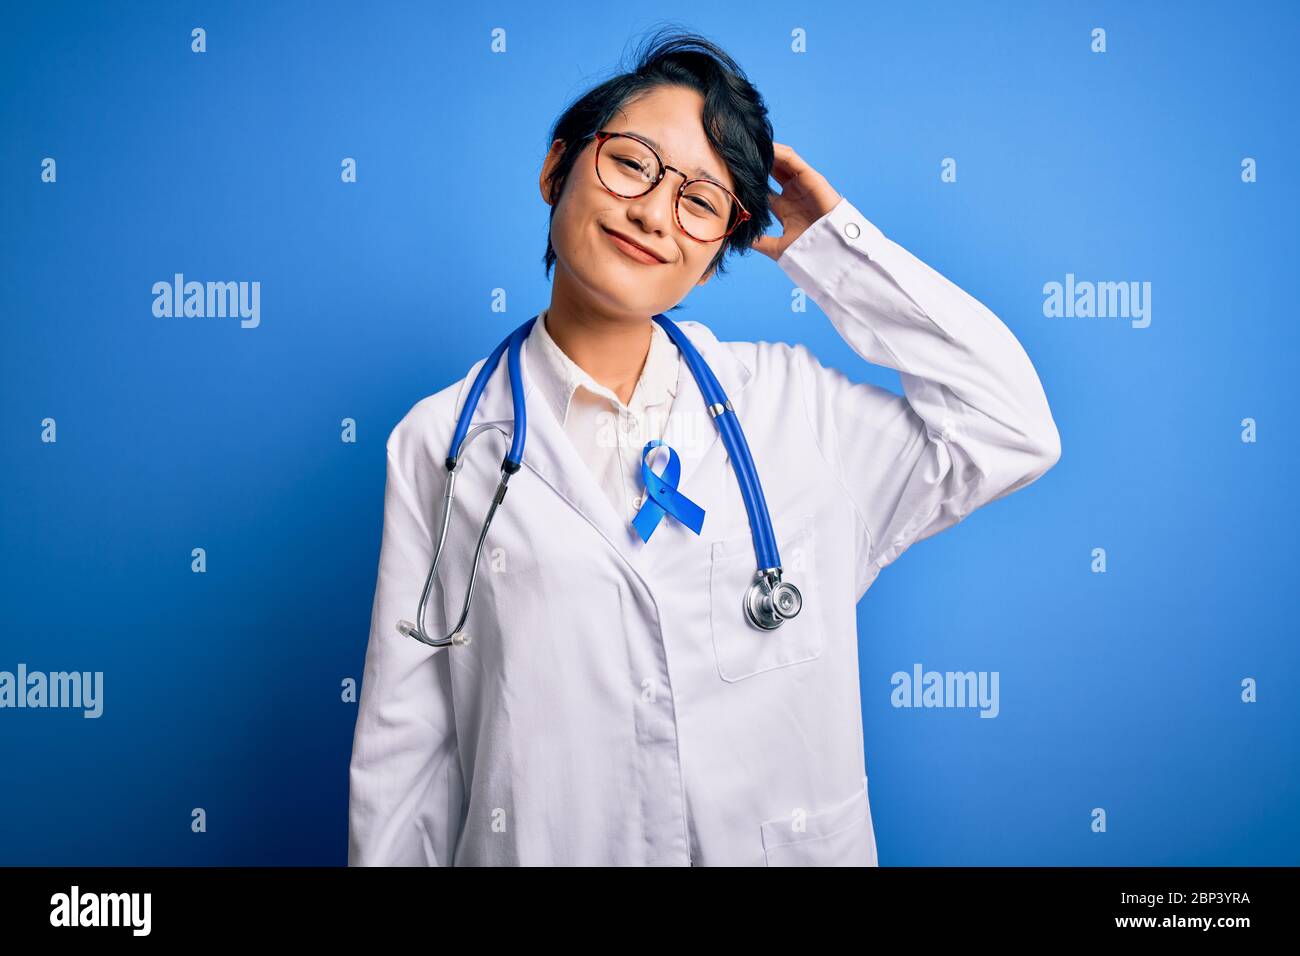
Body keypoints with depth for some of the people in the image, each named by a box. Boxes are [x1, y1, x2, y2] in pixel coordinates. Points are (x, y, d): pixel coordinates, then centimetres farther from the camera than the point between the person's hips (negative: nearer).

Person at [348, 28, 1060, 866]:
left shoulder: (787, 401, 0)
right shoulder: (441, 443, -5)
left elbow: (1013, 433, -7)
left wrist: (832, 242, -5)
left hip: (786, 843, 2)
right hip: (535, 845, -1)